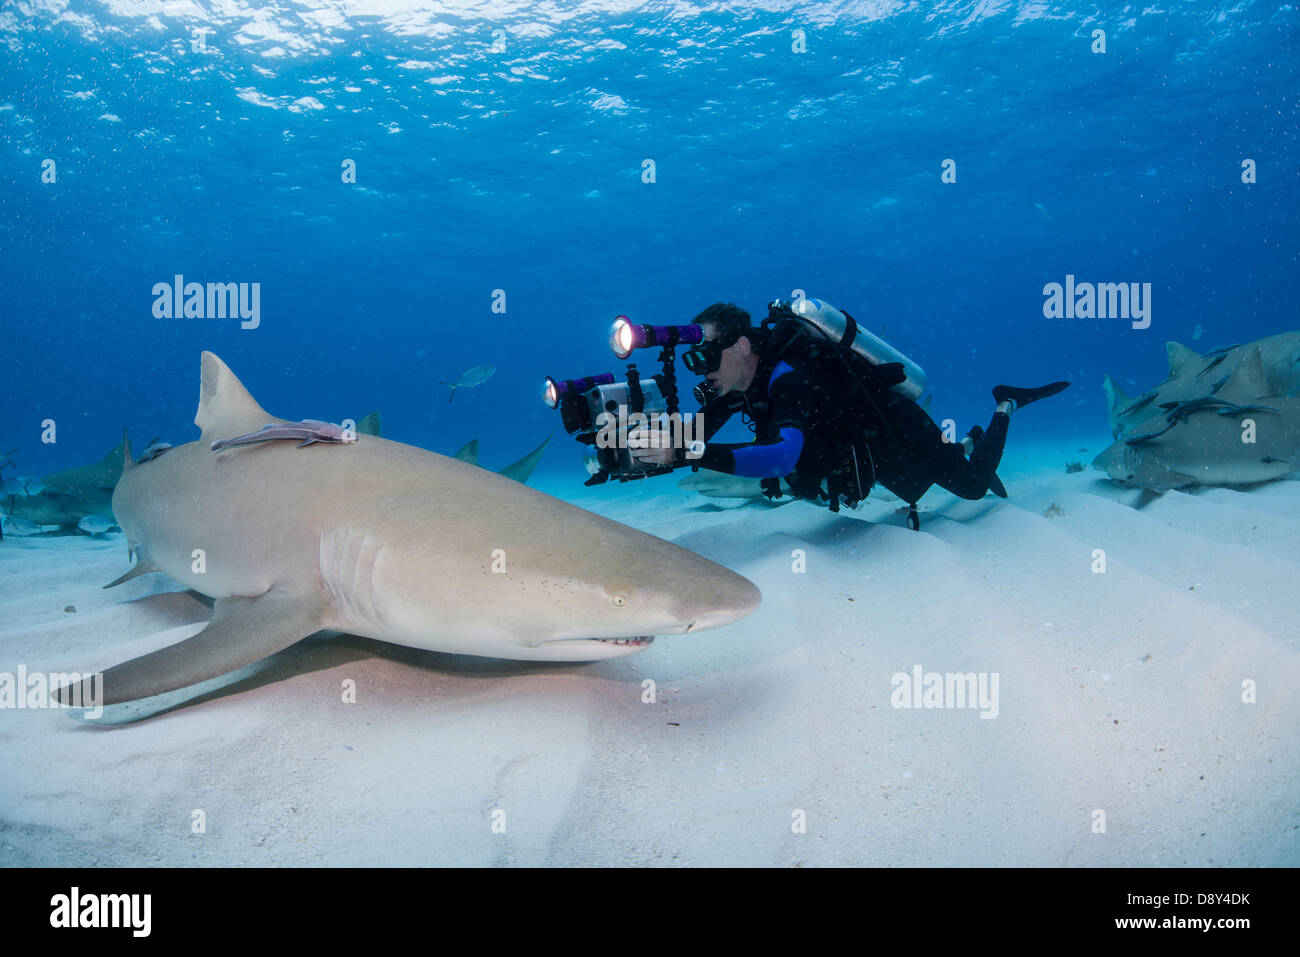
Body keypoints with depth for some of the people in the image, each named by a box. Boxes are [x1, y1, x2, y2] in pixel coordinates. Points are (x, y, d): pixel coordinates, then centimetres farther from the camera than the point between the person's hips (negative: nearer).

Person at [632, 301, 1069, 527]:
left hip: (899, 430, -7)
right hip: (869, 446, 7)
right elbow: (696, 433, -13)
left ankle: (1005, 406, 35)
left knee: (974, 484, 15)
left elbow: (782, 456, -61)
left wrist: (683, 454, -66)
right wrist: (659, 443, -35)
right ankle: (966, 441, 51)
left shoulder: (791, 379, -44)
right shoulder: (739, 379, -18)